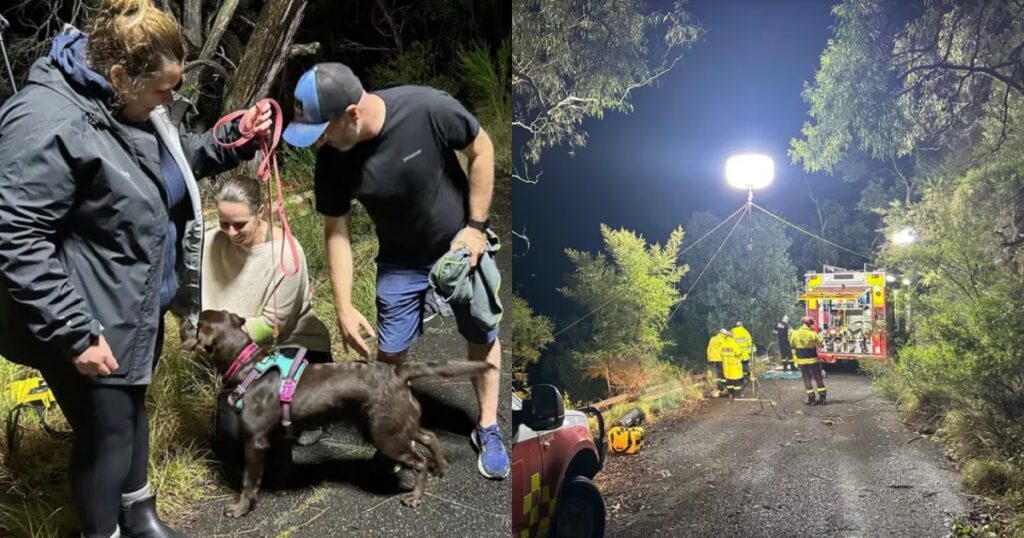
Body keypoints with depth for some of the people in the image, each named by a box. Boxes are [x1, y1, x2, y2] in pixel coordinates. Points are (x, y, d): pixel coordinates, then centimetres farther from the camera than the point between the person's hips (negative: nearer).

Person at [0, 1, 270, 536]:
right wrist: (74, 333, -28)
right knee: (106, 432, 6)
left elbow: (177, 158, 20)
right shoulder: (48, 123, -28)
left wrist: (234, 139, 1)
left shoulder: (131, 103, 1)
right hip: (89, 324, -9)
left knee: (133, 409, 23)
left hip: (139, 308, 9)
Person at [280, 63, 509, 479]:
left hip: (461, 244, -1)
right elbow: (336, 232, -11)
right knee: (390, 353, 5)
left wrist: (476, 226, -15)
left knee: (483, 337, 11)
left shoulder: (428, 109, -32)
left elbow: (481, 150, -15)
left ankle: (487, 430, 32)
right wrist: (344, 308, -13)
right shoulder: (332, 160, -22)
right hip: (400, 261, 2)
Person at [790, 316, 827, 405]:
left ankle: (811, 398, 5)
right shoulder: (813, 334, -13)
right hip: (813, 359, -1)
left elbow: (792, 344, 8)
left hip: (801, 360, 1)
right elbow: (821, 344, -4)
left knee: (807, 379, 8)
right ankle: (822, 397, 11)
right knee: (818, 378, 10)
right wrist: (819, 338, 14)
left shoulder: (795, 334, -6)